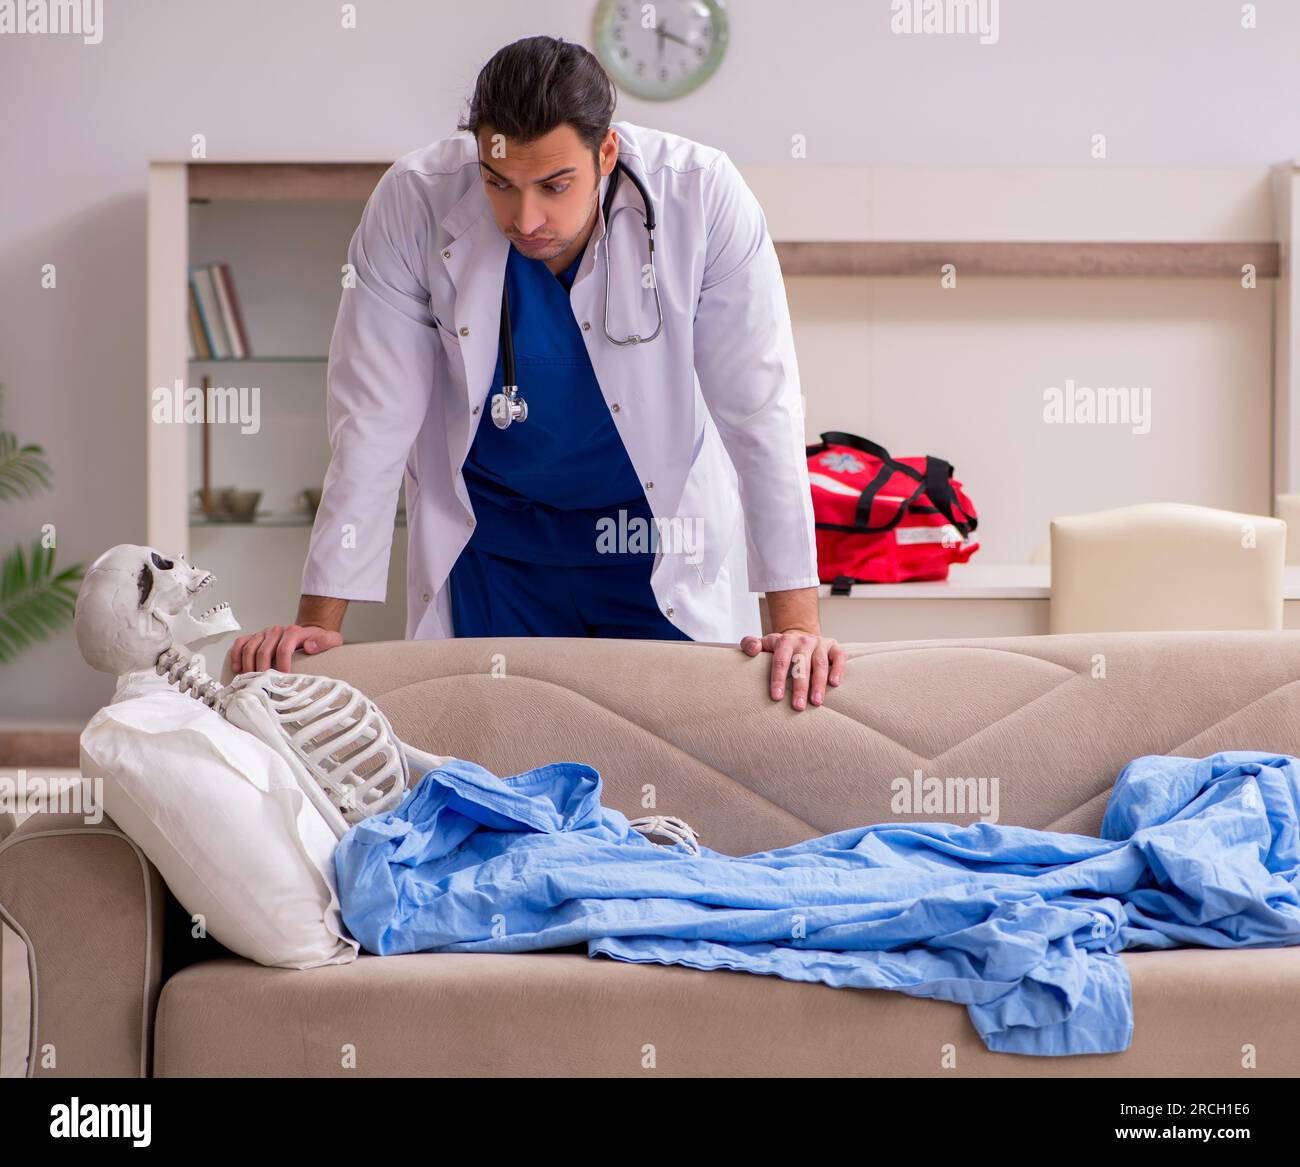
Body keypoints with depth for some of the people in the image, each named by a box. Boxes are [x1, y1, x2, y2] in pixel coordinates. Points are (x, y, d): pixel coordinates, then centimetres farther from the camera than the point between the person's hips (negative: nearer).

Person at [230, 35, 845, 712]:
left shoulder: (705, 198, -23)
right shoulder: (410, 205, -21)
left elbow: (761, 411, -20)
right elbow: (374, 421, -16)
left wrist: (796, 621, -24)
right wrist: (317, 623, -16)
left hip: (664, 533, 0)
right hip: (491, 540, 1)